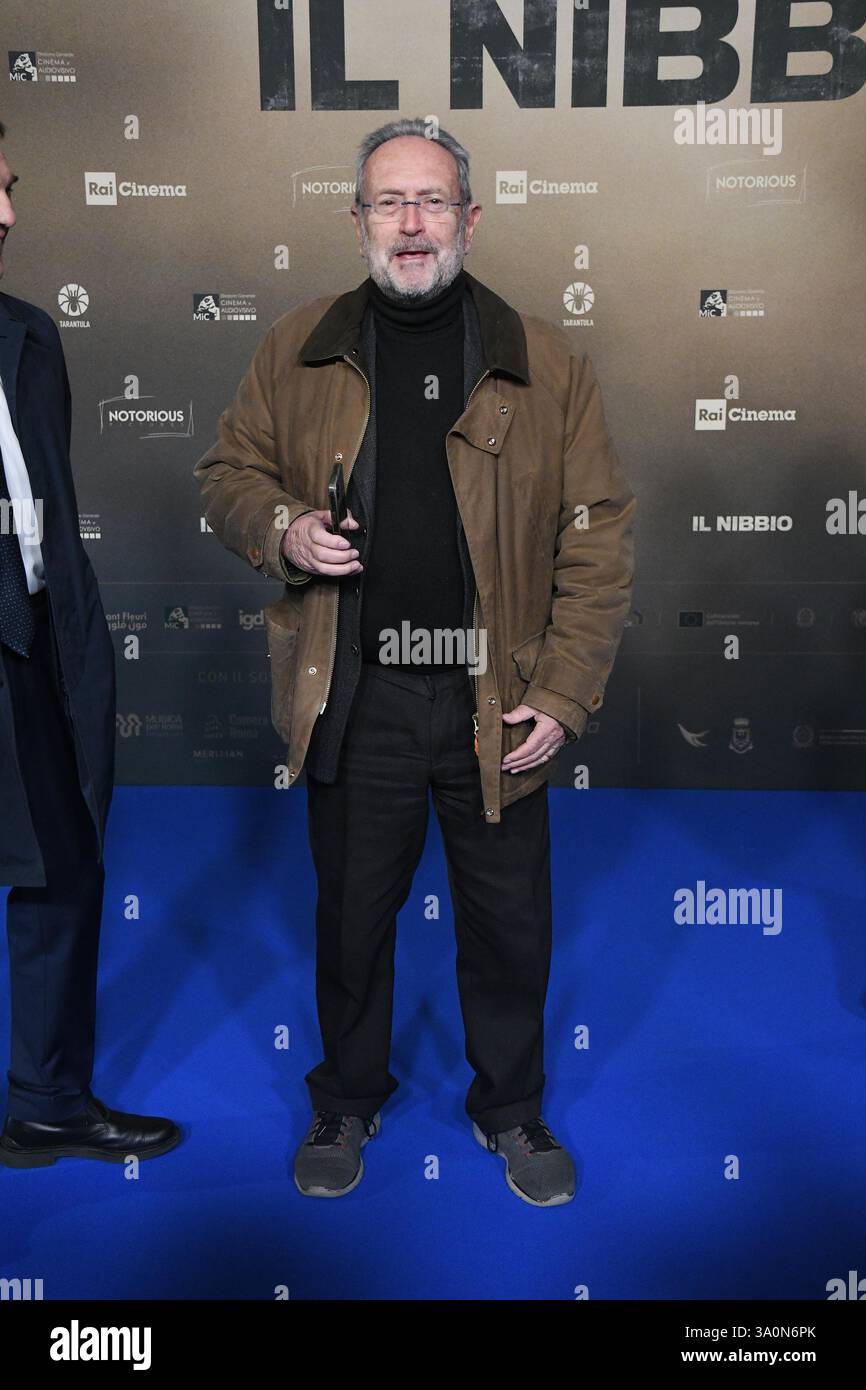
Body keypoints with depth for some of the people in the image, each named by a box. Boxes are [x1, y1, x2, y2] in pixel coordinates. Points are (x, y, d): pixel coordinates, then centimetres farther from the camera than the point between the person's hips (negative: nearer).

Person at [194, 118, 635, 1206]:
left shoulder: (547, 363, 0)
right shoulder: (296, 351, 4)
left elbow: (596, 539, -2)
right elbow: (229, 472, 14)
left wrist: (563, 694, -8)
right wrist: (281, 532, -10)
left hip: (494, 702, 0)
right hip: (352, 699, 1)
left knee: (509, 923, 12)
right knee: (351, 914, 15)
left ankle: (510, 1110, 38)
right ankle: (347, 1103, 41)